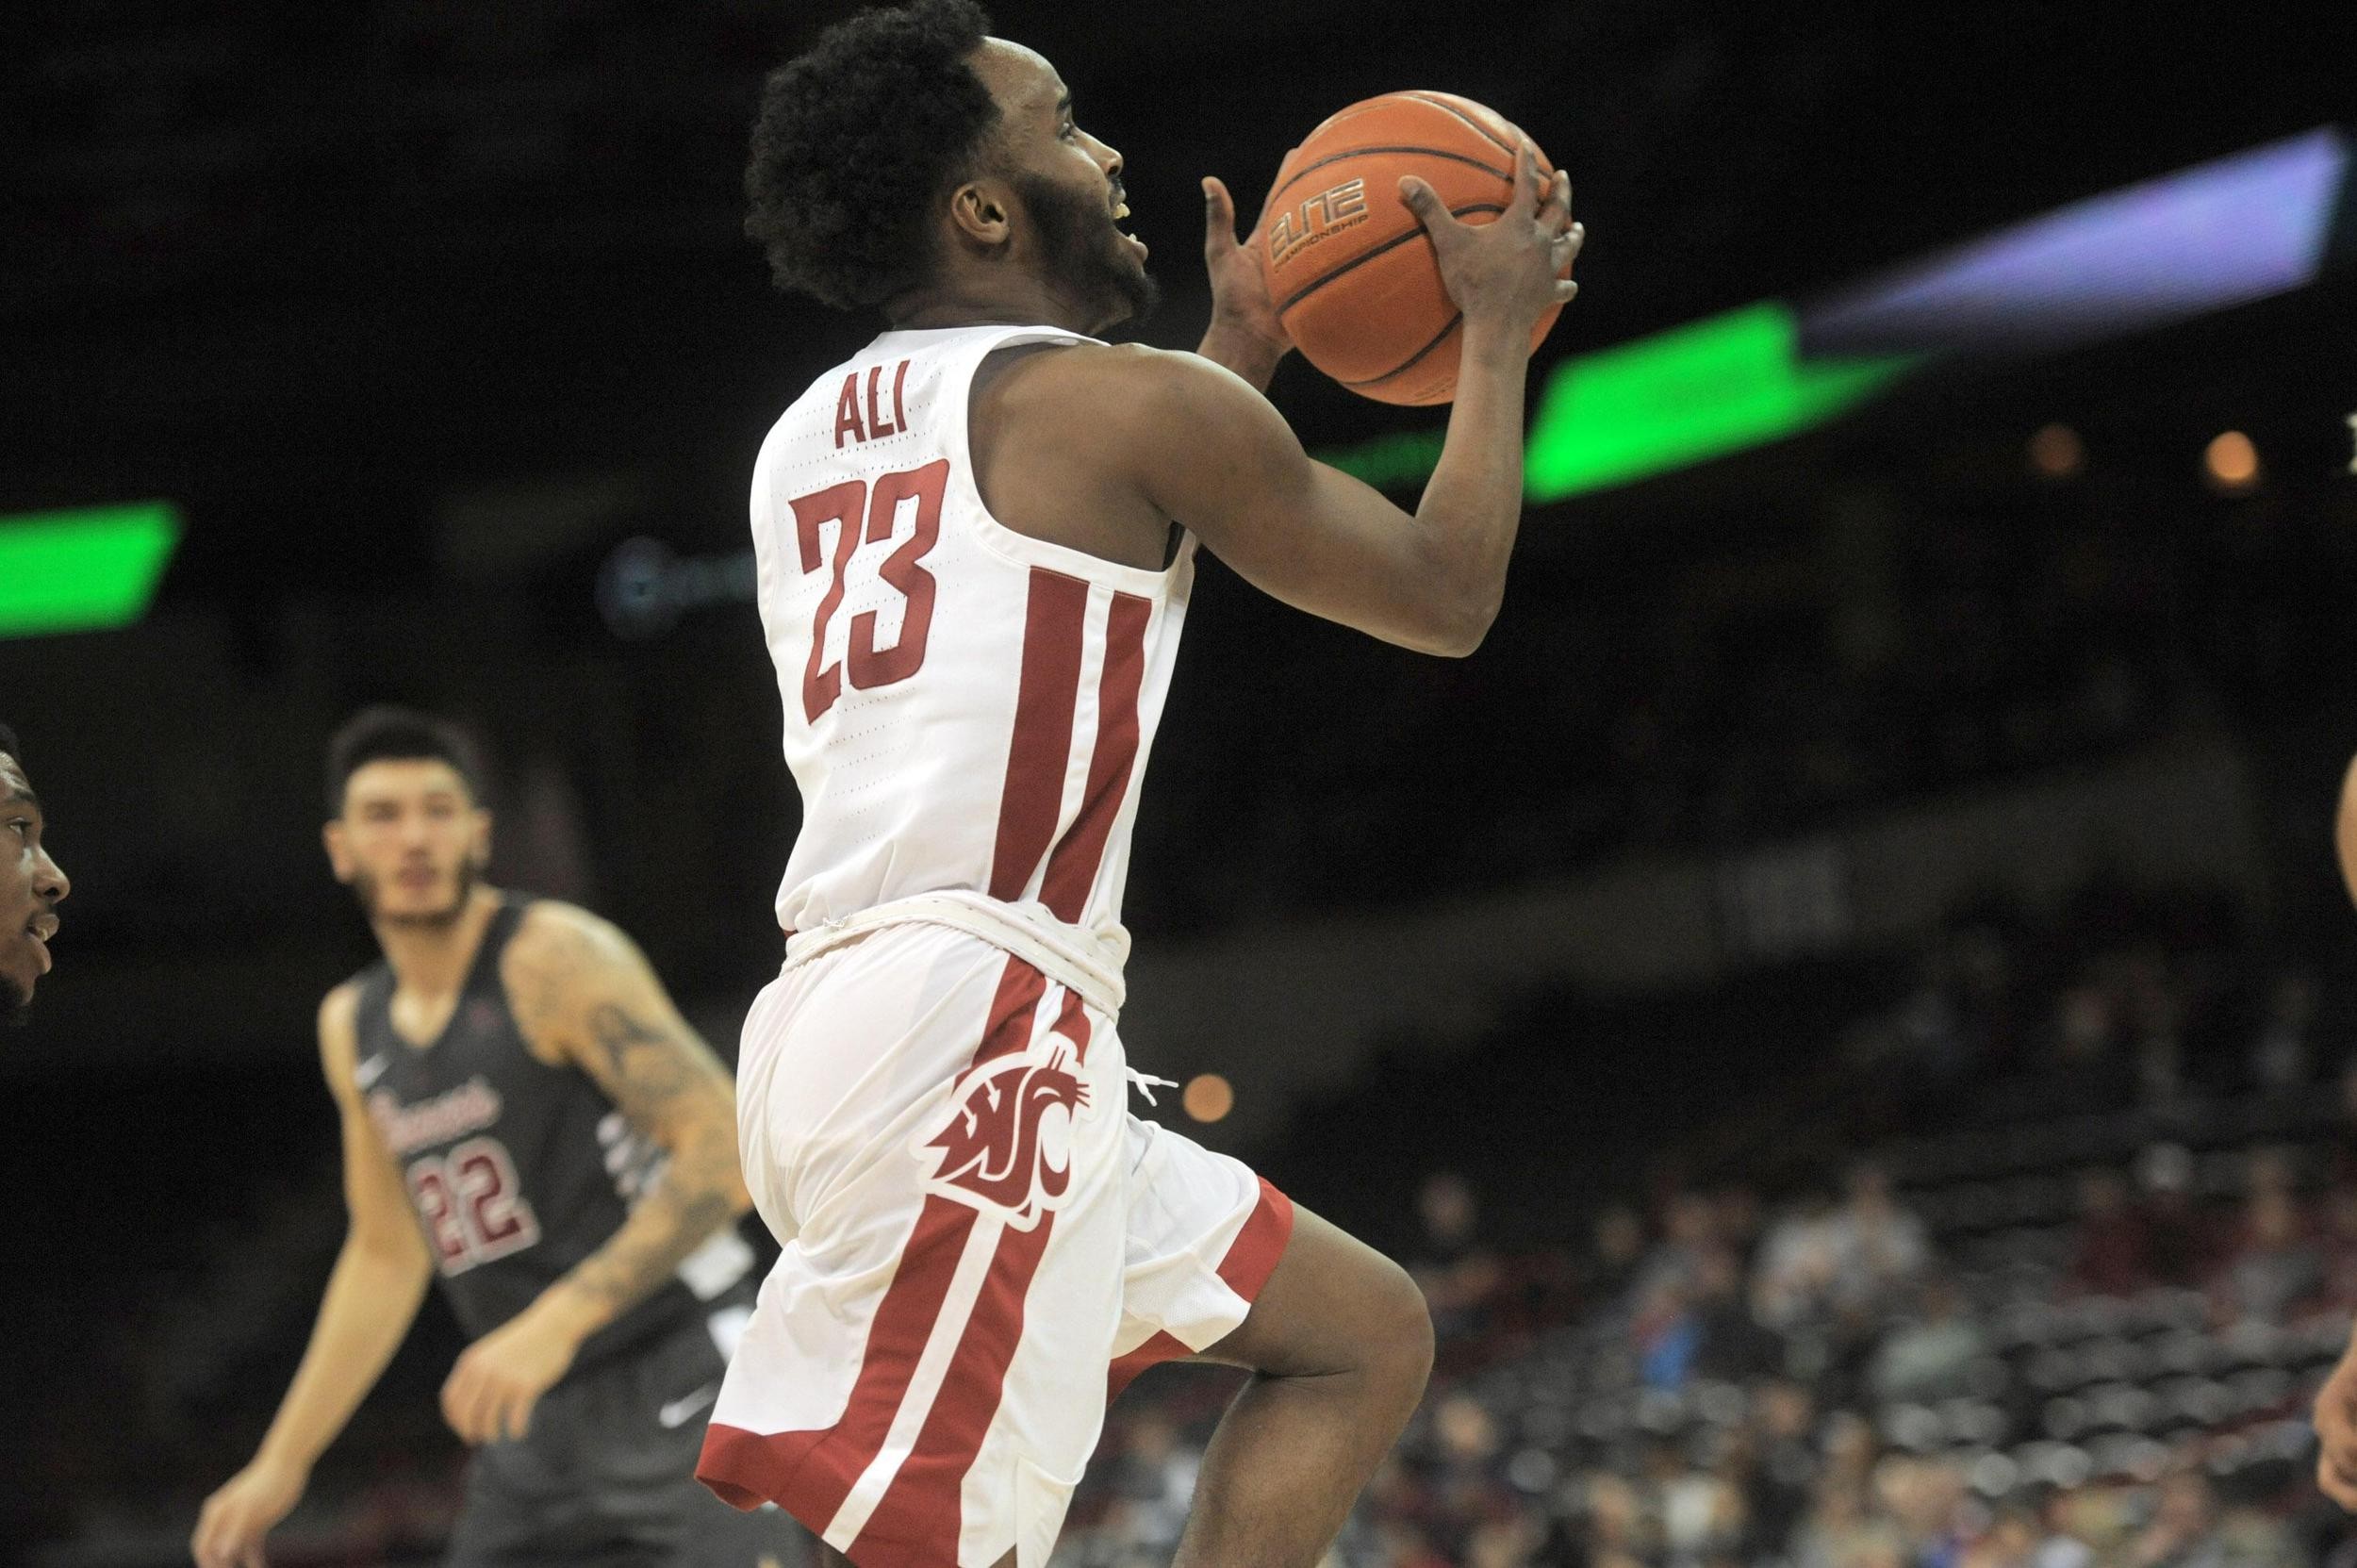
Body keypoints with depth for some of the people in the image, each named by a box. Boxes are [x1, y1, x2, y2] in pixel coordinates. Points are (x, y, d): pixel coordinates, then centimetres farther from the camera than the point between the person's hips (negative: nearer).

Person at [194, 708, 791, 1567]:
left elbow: (725, 1151, -21)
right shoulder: (353, 1026, 11)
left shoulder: (556, 957, -12)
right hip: (537, 1423, 7)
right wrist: (280, 1463, 17)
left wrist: (554, 1324, -29)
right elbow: (385, 1255, 22)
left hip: (681, 1377, -7)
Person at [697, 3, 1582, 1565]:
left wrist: (1234, 364, 42)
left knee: (1367, 1336, 18)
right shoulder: (1132, 401, -1)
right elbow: (1446, 597, 11)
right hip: (966, 1036, -9)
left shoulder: (809, 442, 21)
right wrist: (1498, 333, 24)